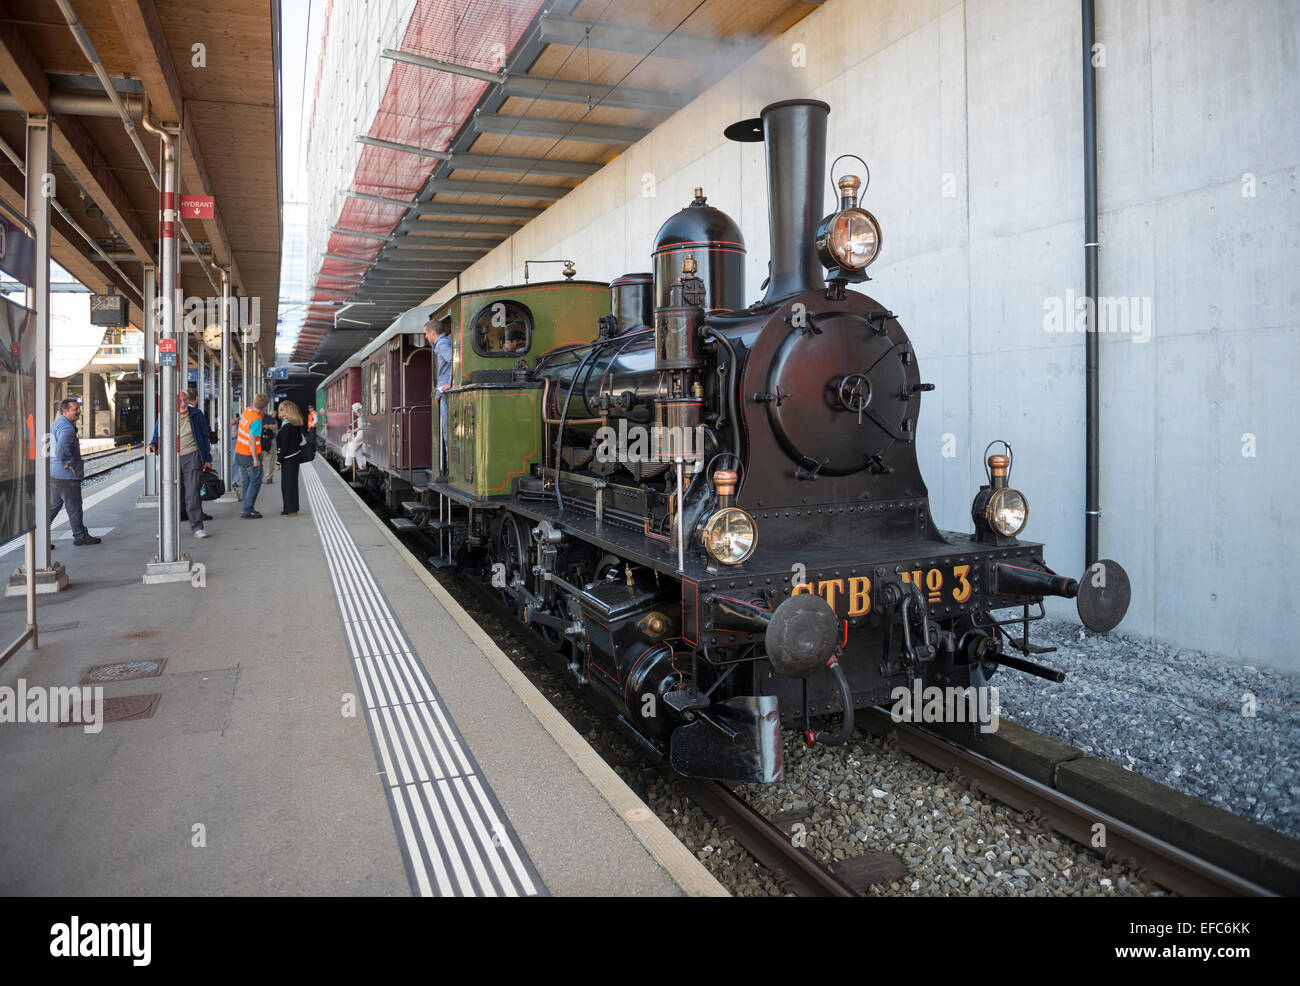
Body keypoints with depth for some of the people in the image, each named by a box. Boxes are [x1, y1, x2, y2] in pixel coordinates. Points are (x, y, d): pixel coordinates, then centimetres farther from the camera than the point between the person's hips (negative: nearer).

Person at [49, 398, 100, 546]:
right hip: (66, 476, -10)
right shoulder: (67, 428, -19)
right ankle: (80, 536, 14)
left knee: (53, 505, 15)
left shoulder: (55, 424, 15)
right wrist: (70, 464, -21)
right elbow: (62, 448, -34)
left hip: (53, 473, 10)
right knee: (74, 507, 3)